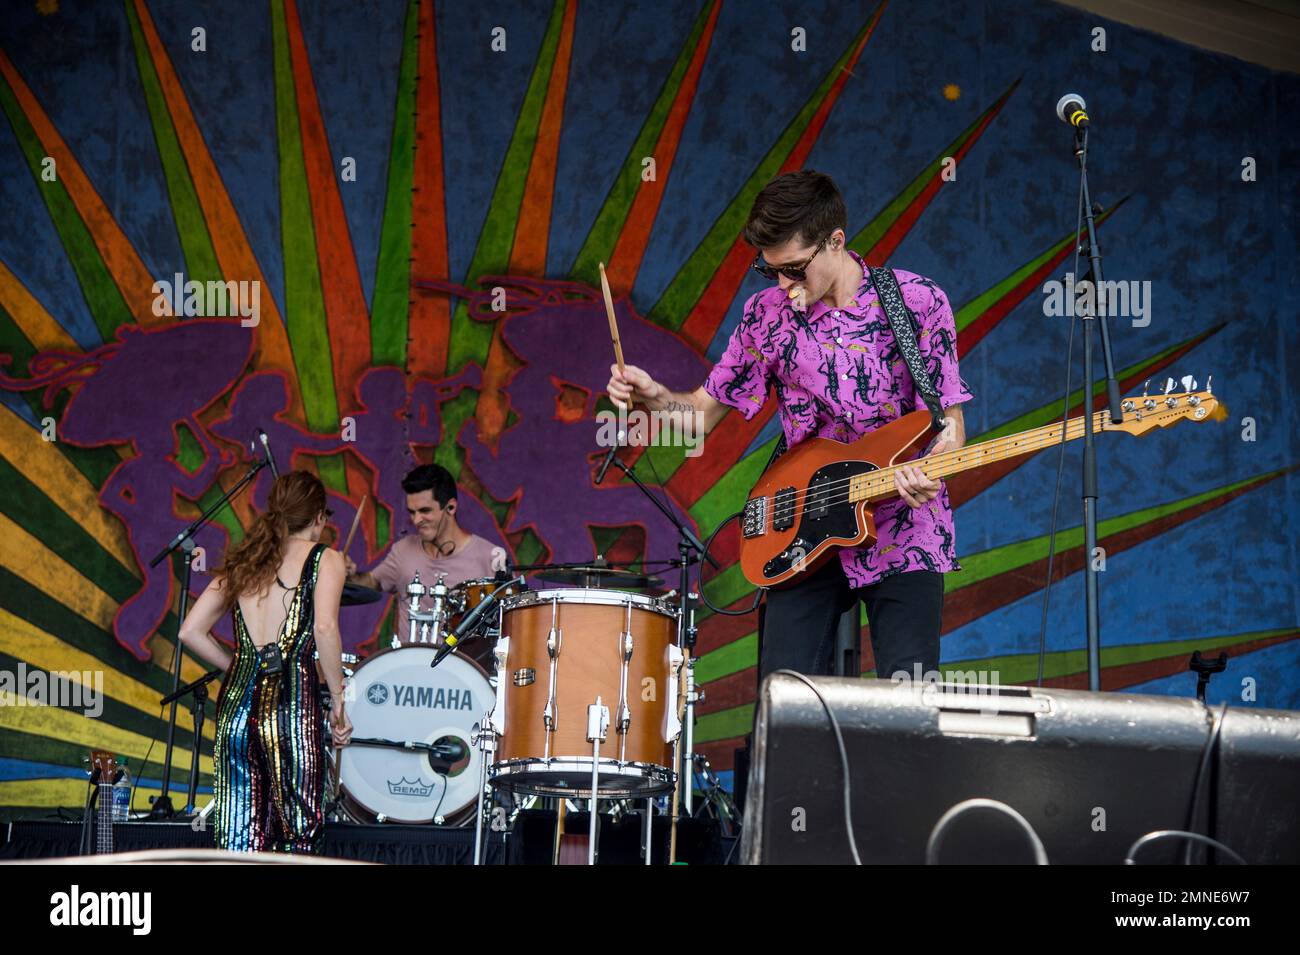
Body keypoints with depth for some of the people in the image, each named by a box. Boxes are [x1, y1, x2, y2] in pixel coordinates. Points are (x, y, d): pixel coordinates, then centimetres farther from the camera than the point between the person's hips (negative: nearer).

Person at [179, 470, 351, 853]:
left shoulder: (242, 562, 19)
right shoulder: (324, 559, 4)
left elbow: (190, 631, 12)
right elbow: (324, 627, -14)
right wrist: (338, 700, -6)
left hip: (236, 704, 5)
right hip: (292, 704, -5)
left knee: (239, 840, 6)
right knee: (296, 838, 0)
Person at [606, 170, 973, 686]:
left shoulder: (918, 302, -5)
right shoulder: (767, 313, 3)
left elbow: (948, 417, -2)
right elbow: (704, 410, 9)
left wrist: (930, 471, -24)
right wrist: (653, 397, -13)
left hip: (902, 532, -2)